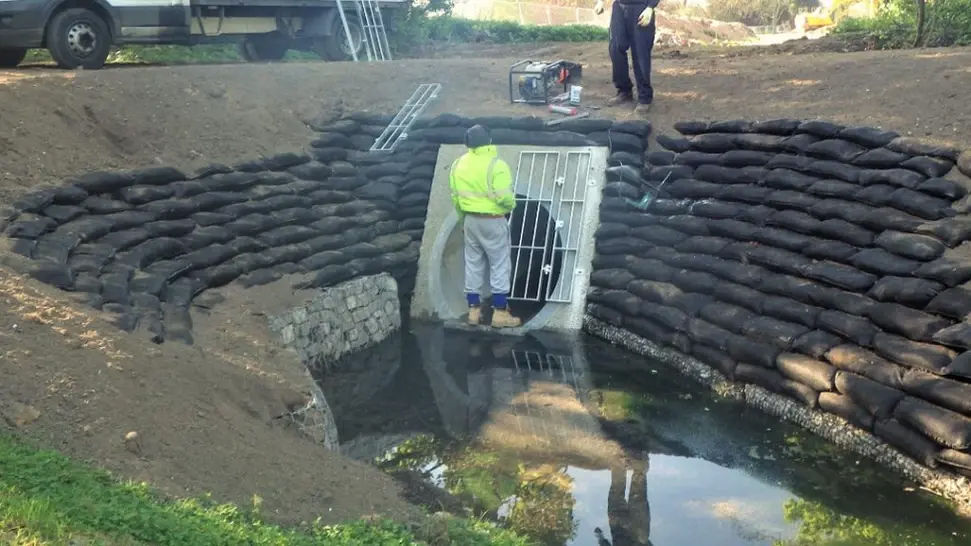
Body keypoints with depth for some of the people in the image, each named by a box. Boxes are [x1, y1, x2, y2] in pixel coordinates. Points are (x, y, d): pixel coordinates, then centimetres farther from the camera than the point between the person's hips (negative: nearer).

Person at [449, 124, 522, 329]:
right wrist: (511, 205, -1)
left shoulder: (458, 164, 3)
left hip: (470, 220, 6)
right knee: (500, 265, 3)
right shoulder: (496, 165, -18)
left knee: (473, 264, 14)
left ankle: (474, 310, 18)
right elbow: (504, 197, -23)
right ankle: (500, 313, 4)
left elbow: (455, 196, 9)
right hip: (492, 222, -6)